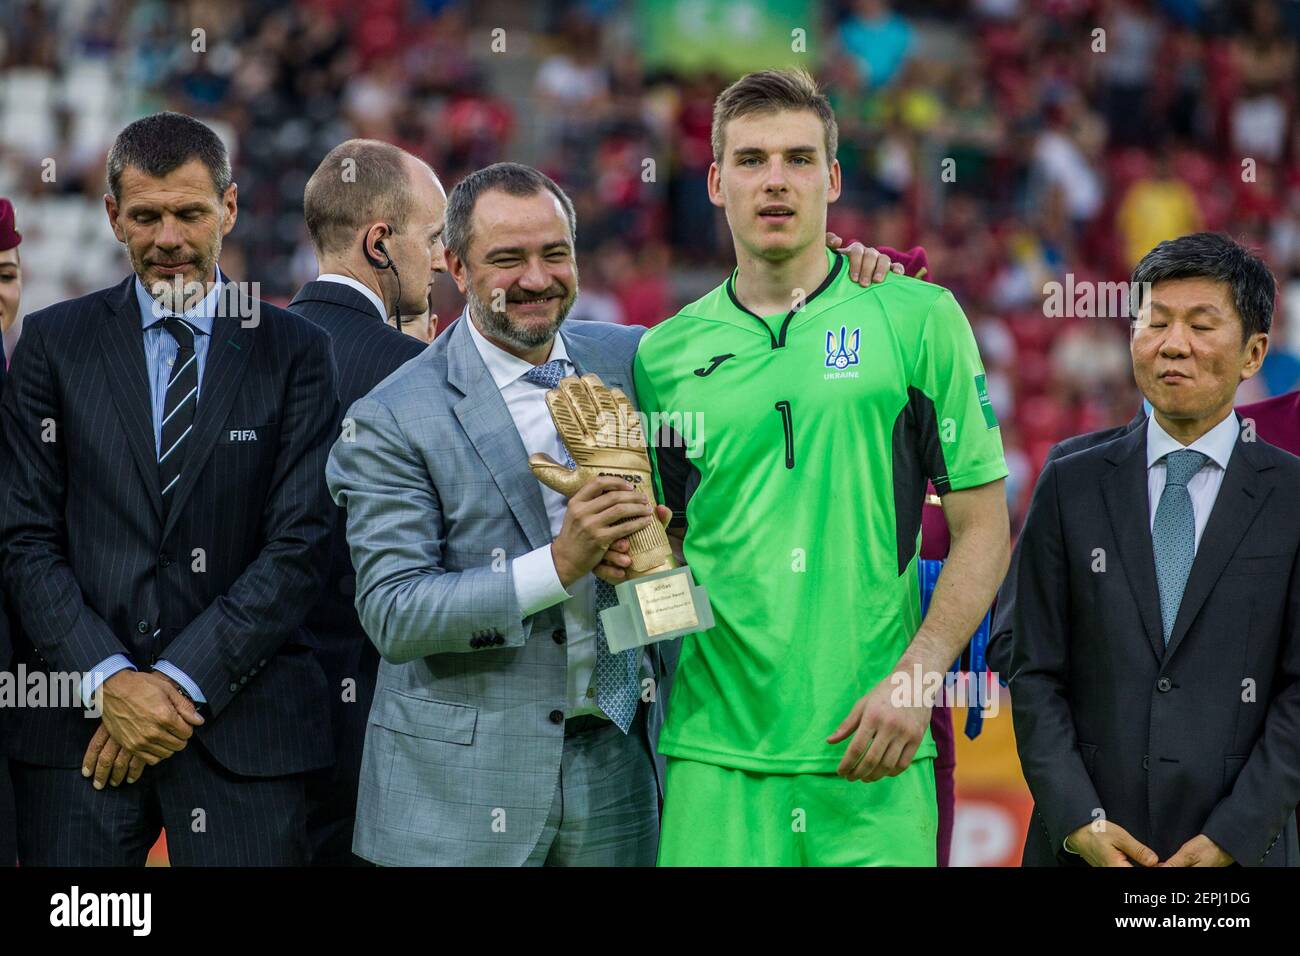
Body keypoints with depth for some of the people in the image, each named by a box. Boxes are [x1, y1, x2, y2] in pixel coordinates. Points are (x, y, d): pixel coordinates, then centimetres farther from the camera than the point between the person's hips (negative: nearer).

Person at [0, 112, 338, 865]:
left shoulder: (296, 352, 4)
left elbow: (300, 547, -3)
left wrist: (184, 682, -10)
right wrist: (109, 682, -10)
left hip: (243, 721, -1)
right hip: (79, 720, 1)